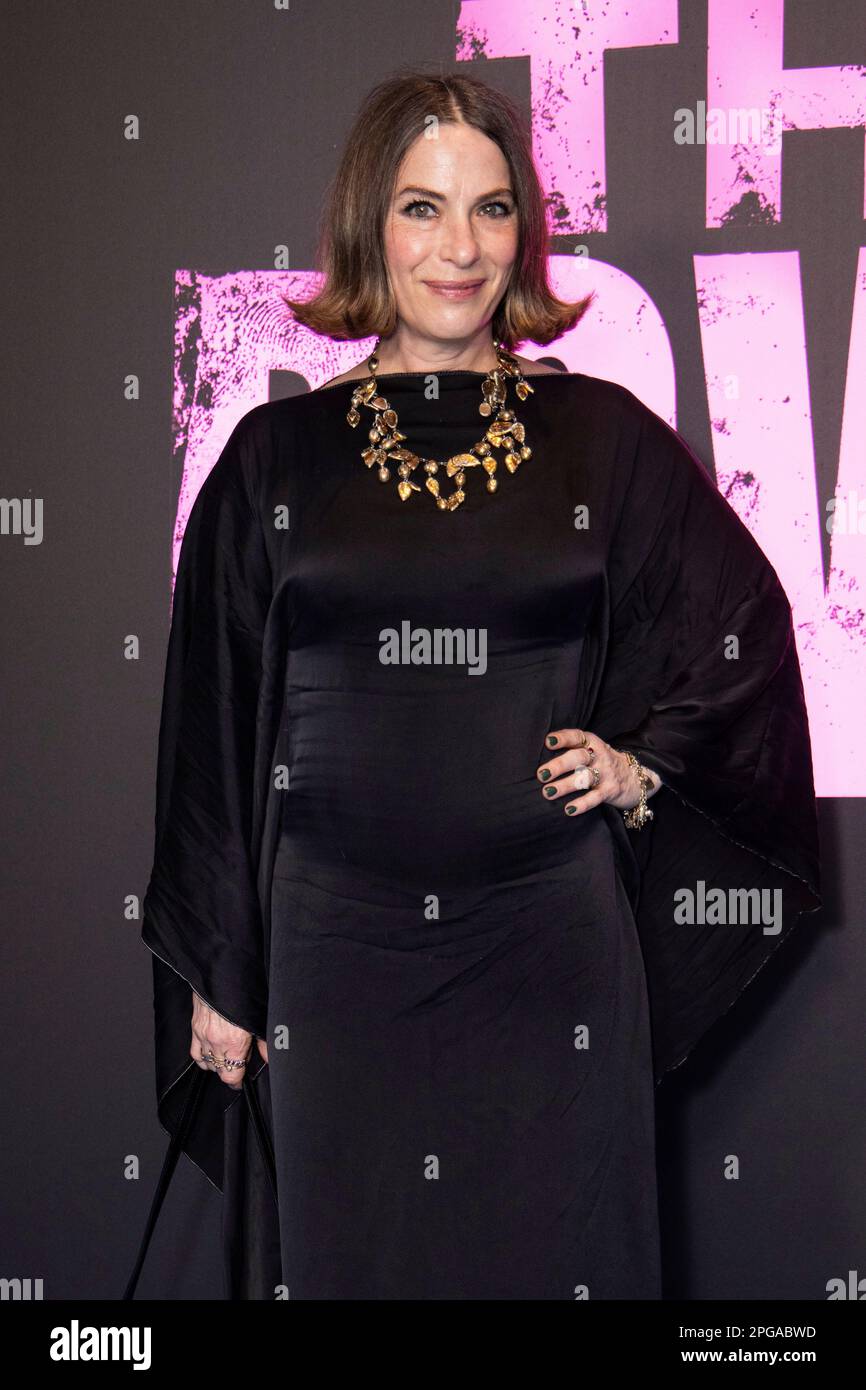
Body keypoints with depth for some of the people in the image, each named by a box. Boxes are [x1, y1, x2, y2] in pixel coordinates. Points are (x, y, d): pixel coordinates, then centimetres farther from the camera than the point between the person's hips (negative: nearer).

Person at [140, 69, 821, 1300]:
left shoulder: (603, 436, 3)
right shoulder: (279, 455, 3)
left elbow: (748, 627, 14)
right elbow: (216, 726, 5)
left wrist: (644, 766, 0)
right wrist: (216, 973, 4)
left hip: (550, 947, 0)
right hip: (338, 949, 0)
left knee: (553, 1251, 9)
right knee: (346, 1251, 10)